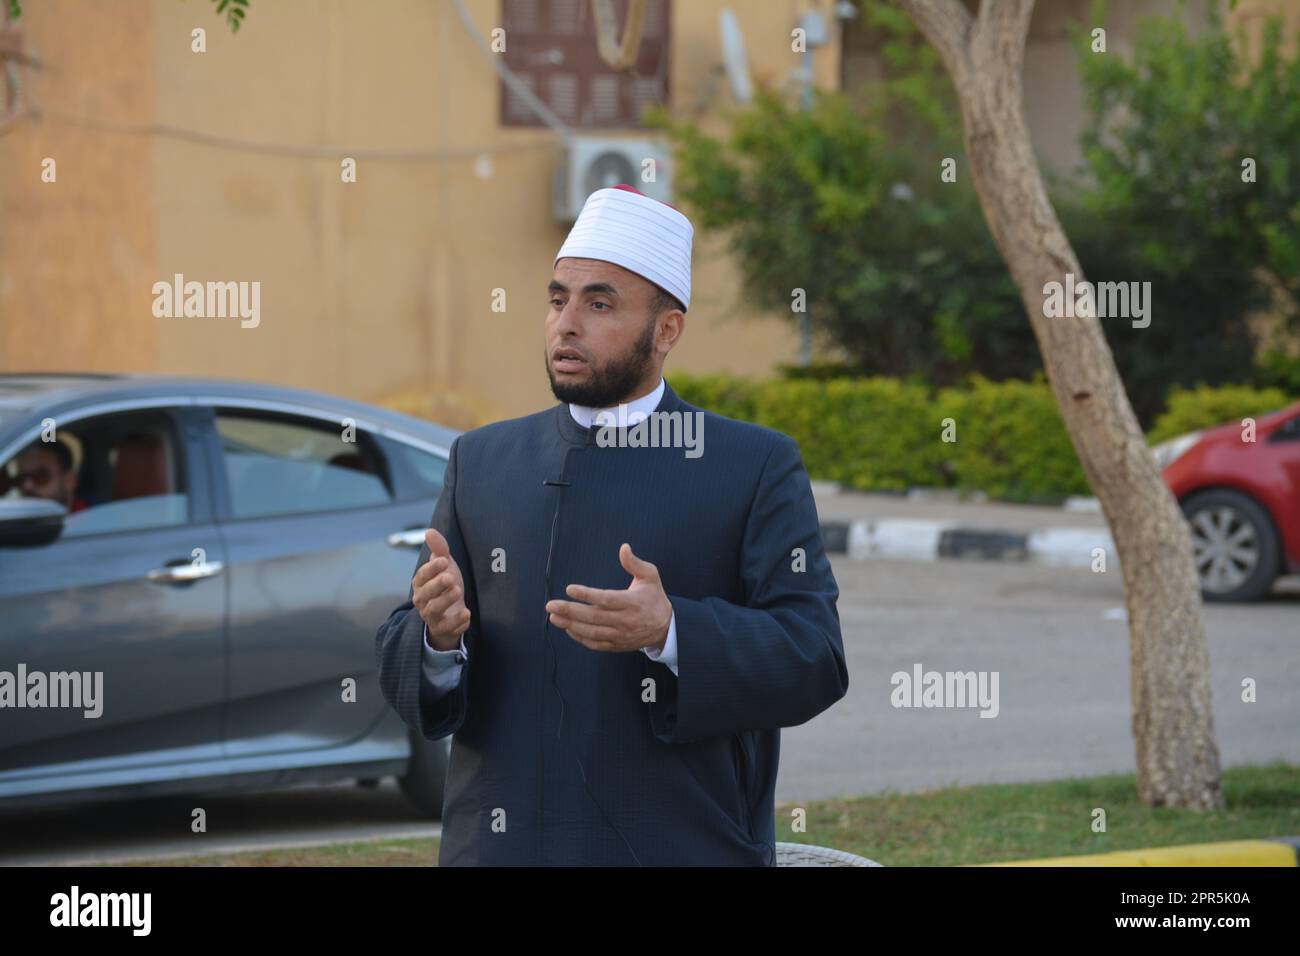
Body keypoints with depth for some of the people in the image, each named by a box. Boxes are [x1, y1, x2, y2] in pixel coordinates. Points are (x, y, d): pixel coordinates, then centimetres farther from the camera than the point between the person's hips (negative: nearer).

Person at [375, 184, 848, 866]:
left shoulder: (756, 468, 2)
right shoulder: (481, 463, 11)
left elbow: (813, 662, -8)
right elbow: (401, 672, 8)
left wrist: (670, 632, -23)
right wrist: (439, 637, -15)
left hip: (686, 851, -3)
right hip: (502, 848, 3)